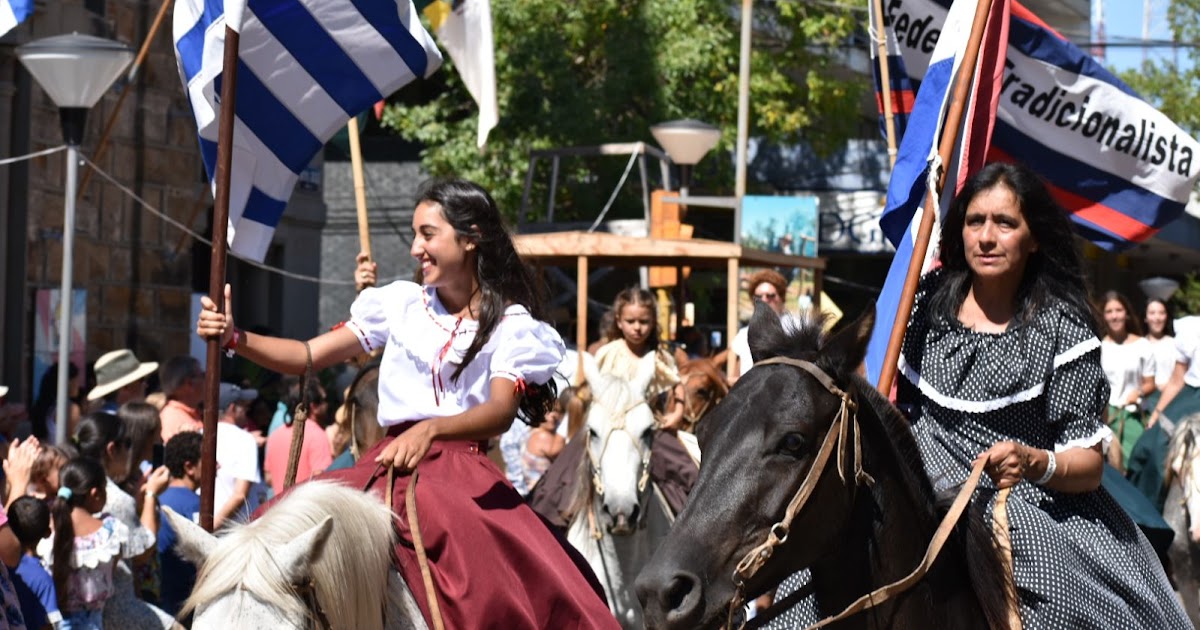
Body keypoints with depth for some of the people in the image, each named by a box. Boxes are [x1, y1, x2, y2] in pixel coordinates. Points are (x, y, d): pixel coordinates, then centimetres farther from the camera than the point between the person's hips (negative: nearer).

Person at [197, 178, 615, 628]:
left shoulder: (511, 324, 3)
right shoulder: (402, 304, 14)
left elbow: (501, 412, -14)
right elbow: (308, 355, 10)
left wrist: (429, 429, -34)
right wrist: (236, 338, -8)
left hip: (464, 472, -3)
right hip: (388, 465, 3)